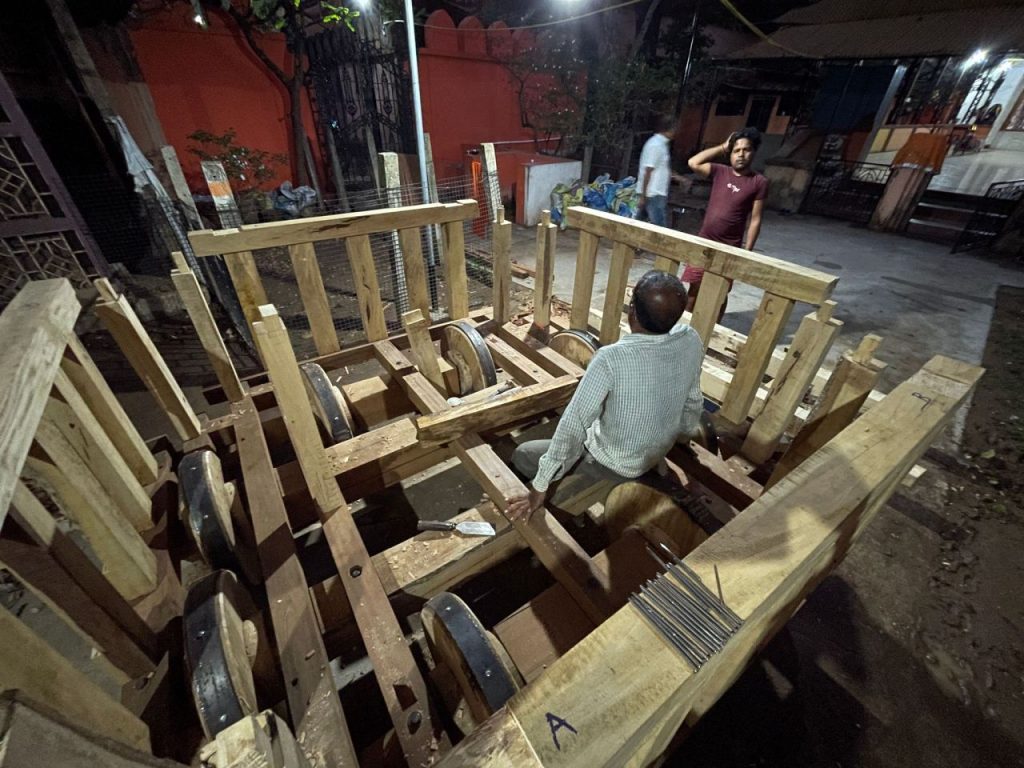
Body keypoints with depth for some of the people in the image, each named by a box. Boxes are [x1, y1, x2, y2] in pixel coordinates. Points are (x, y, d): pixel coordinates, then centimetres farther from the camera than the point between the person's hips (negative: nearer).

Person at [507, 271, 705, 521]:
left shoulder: (612, 358, -36)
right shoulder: (691, 341, -16)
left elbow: (574, 424, -32)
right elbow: (693, 401, 1)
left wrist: (540, 486, -22)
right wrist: (686, 432, 23)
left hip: (616, 466, -6)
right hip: (661, 452, 6)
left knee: (522, 456, 6)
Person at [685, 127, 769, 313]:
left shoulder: (759, 182, -4)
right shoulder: (719, 172, 3)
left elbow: (755, 220, -4)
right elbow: (693, 163, -9)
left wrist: (747, 250, -8)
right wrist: (722, 148, -4)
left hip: (729, 247, -2)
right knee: (694, 286, 7)